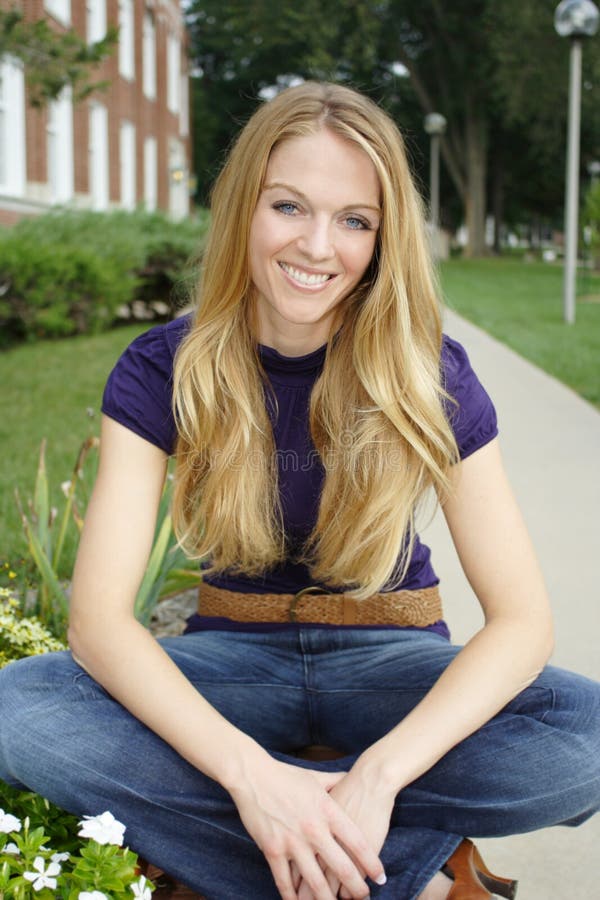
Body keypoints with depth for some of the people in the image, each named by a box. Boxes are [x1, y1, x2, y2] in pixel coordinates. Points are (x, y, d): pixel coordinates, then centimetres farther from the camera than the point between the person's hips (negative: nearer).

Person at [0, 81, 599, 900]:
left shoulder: (428, 377, -13)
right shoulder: (163, 373, -12)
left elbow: (521, 617, -17)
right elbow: (99, 617, -19)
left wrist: (380, 773, -32)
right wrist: (249, 771, -34)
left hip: (387, 657, 0)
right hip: (237, 659, 1)